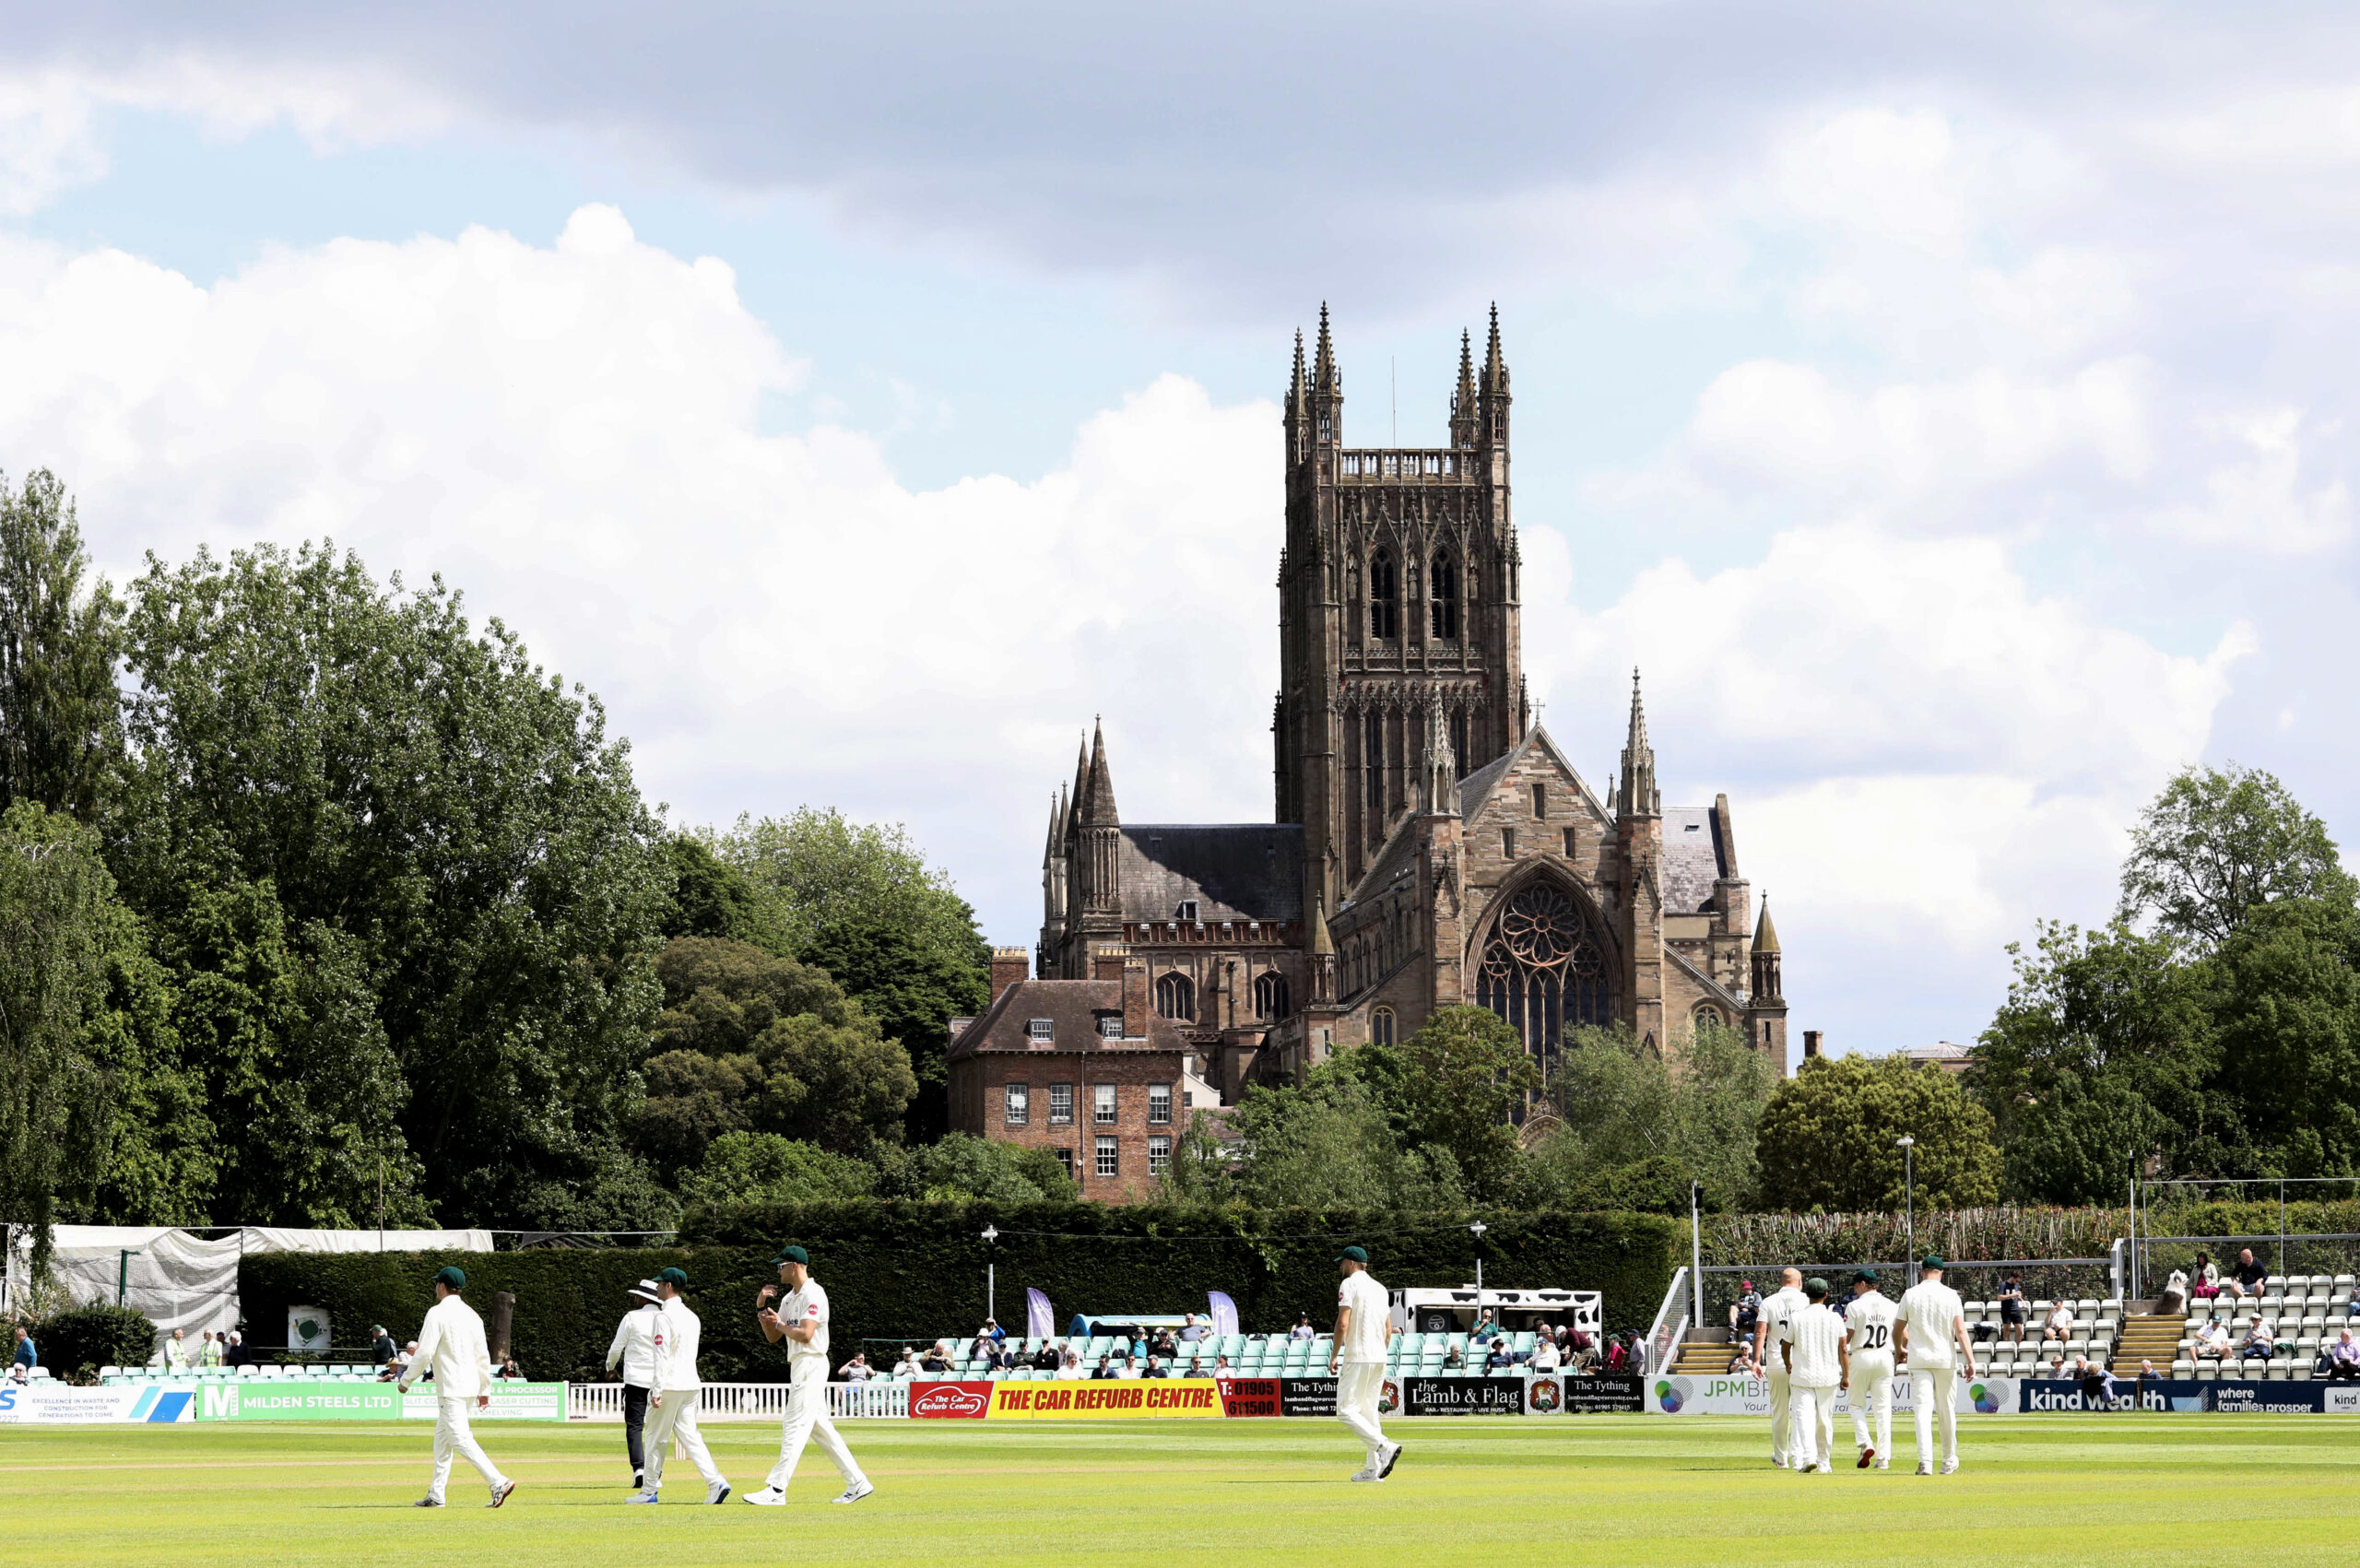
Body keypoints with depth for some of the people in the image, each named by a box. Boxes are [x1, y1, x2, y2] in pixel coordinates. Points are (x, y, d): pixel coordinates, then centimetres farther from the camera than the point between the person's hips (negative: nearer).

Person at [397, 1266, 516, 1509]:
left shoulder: (437, 1313, -11)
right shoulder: (471, 1315, 13)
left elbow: (425, 1353, -16)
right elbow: (483, 1355, 14)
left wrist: (406, 1380, -3)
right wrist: (485, 1390, 19)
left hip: (451, 1388, -9)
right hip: (470, 1385, 9)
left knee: (460, 1439, -12)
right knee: (442, 1438, 17)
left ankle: (498, 1482, -25)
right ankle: (436, 1495, 18)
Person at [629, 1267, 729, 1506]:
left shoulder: (665, 1318, -13)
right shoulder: (692, 1317, 14)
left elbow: (662, 1356, -18)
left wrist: (657, 1390, -19)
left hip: (670, 1386, -7)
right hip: (691, 1385, 7)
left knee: (657, 1438, 3)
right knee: (689, 1436, 6)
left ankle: (650, 1491, 9)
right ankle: (716, 1483, -9)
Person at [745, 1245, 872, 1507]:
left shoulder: (813, 1294, -12)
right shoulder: (789, 1298, 18)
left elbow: (805, 1334, -22)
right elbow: (772, 1337, 20)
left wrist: (779, 1324, -8)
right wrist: (761, 1308, 8)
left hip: (811, 1365, -10)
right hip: (798, 1366, 10)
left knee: (795, 1426, -12)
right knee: (820, 1427, 10)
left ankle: (776, 1490, -16)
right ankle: (857, 1483, 12)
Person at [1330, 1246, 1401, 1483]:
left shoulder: (1350, 1284, -7)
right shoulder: (1379, 1288, 17)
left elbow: (1342, 1323, -16)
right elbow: (1388, 1328, 20)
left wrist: (1334, 1356, -11)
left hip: (1358, 1357, -8)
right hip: (1379, 1357, 8)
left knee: (1346, 1410, -8)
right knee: (1368, 1411, 11)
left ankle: (1384, 1447, -24)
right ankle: (1373, 1469, 6)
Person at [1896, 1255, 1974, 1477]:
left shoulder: (1910, 1295, 0)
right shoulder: (1951, 1295, -2)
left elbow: (1898, 1330, 8)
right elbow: (1961, 1330, -10)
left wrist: (1899, 1350, 29)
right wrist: (1970, 1361, -13)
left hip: (1918, 1359, -1)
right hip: (1945, 1359, 1)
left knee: (1923, 1410, -7)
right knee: (1946, 1411, 13)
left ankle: (1925, 1462, -22)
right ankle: (1949, 1462, 24)